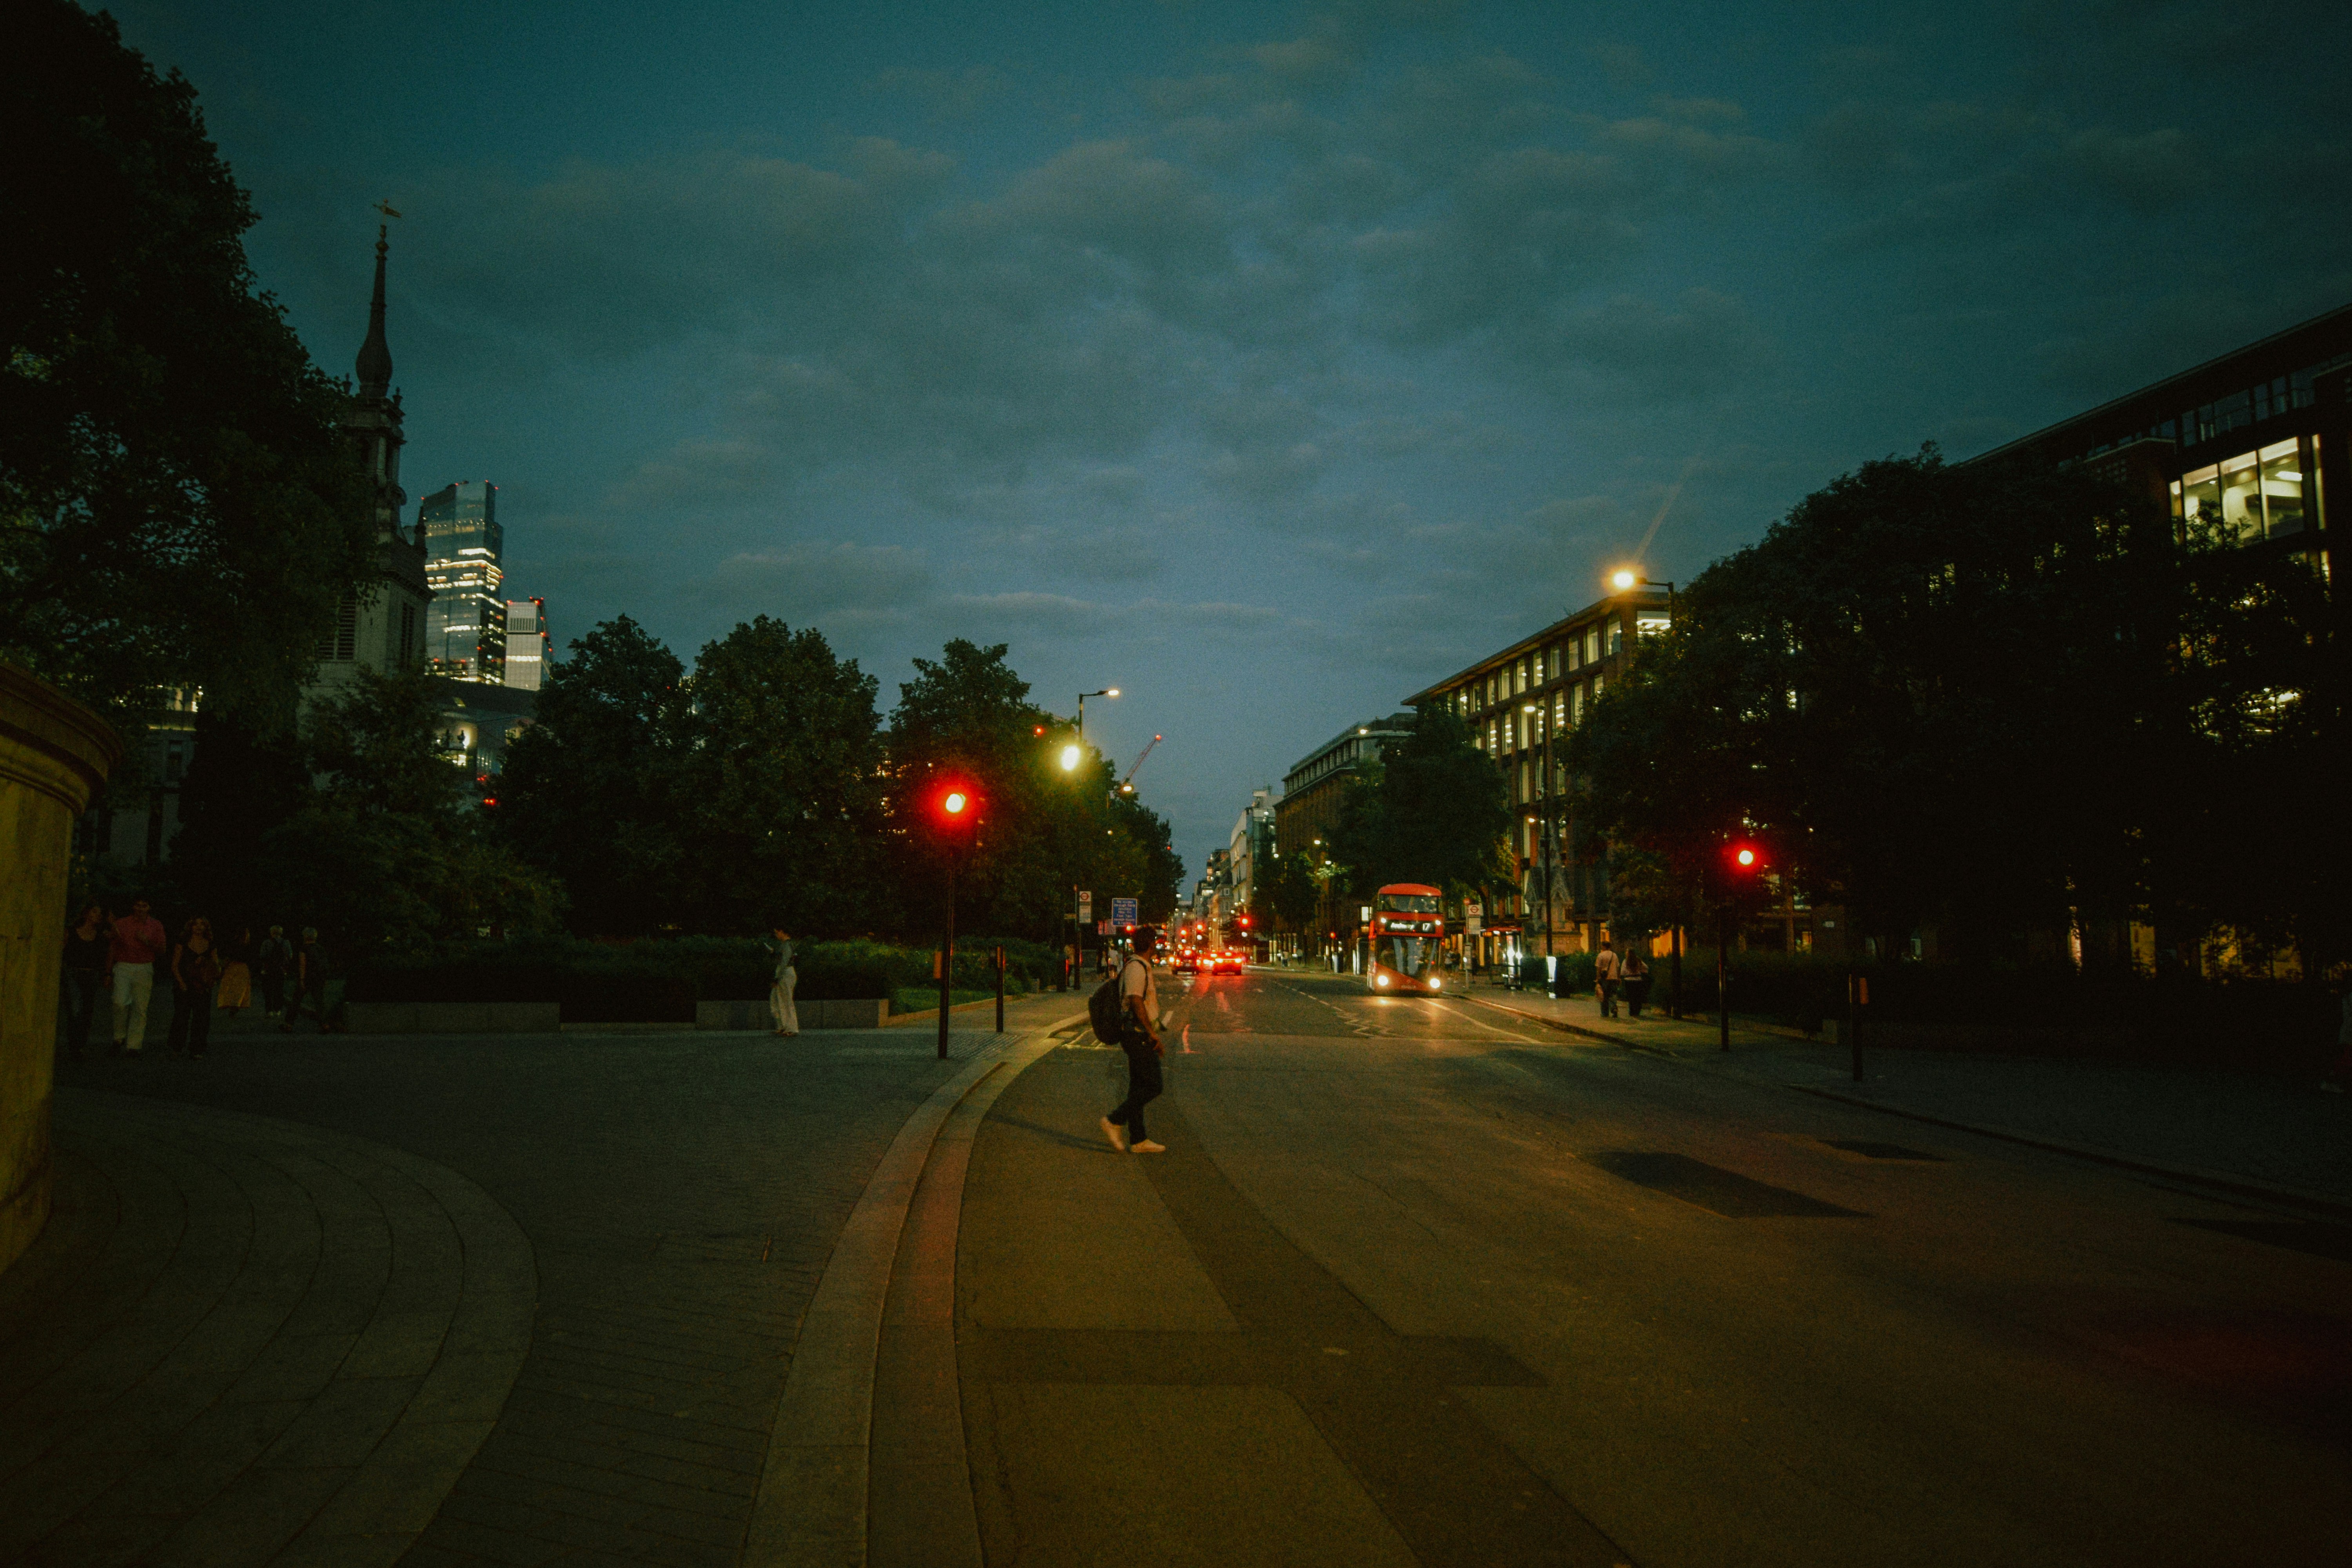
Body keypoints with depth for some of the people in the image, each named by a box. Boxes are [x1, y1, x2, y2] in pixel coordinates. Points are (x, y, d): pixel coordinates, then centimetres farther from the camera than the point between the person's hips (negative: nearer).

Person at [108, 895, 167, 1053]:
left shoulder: (156, 926, 8)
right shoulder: (121, 923, 7)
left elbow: (162, 951, 8)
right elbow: (112, 948, 9)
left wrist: (148, 942, -10)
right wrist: (108, 973, 6)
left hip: (145, 969, 1)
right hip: (123, 967, -1)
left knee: (140, 1008, -2)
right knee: (120, 1003, -19)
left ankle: (134, 1046, 3)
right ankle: (119, 1037, 1)